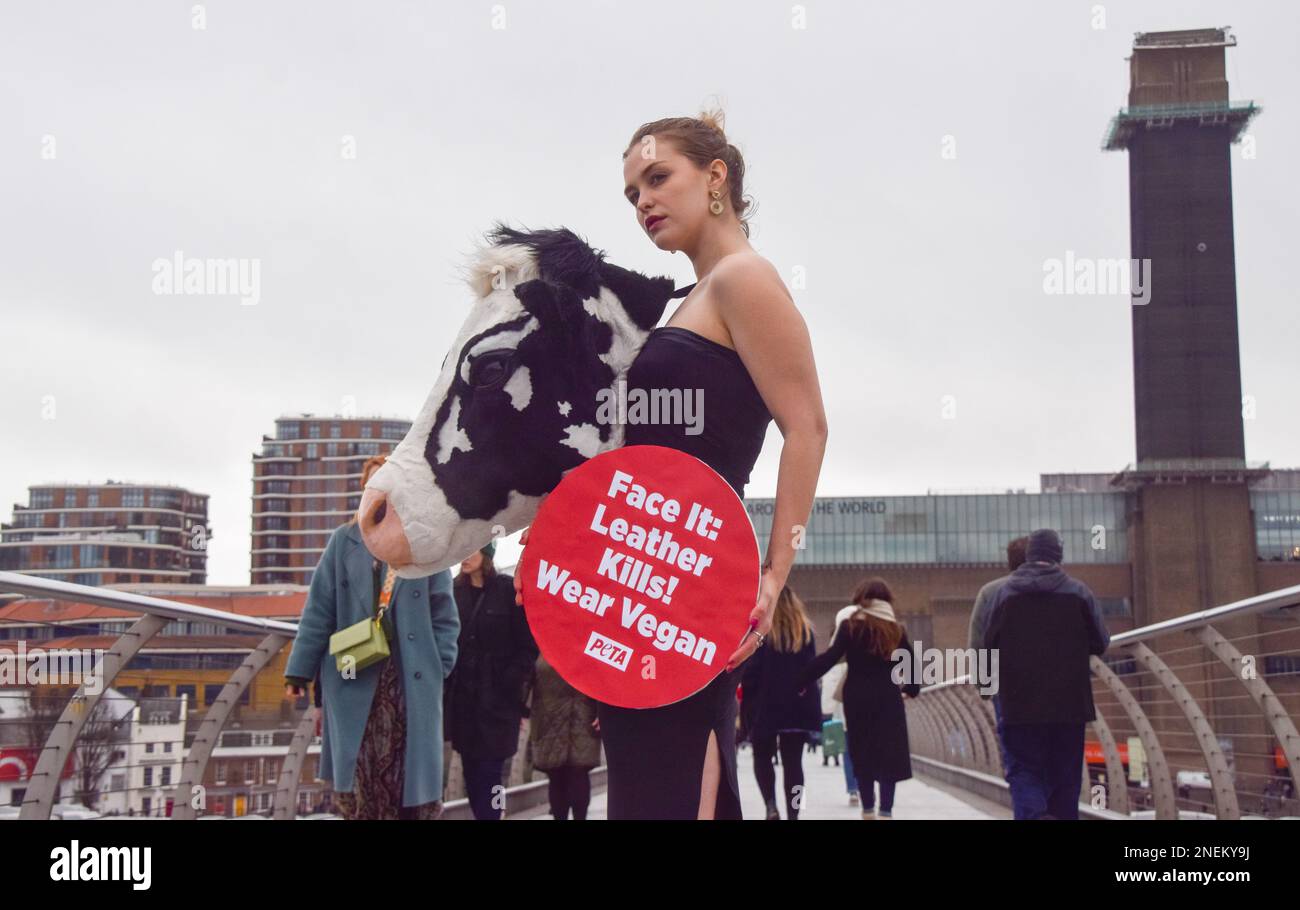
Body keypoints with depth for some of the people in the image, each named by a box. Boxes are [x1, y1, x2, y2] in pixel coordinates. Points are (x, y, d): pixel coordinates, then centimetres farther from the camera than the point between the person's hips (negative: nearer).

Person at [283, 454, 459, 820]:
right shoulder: (344, 541, 6)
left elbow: (444, 614, 5)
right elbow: (319, 609, 4)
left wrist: (439, 669, -4)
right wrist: (299, 671, 0)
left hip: (411, 678, 0)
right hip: (353, 676, 1)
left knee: (412, 773, 2)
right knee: (356, 774, 1)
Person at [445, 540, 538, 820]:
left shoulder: (509, 589, -4)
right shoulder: (454, 590, 10)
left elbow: (528, 646, -4)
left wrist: (509, 686, -10)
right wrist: (445, 686, 2)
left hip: (496, 701, -5)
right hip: (461, 699, 5)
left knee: (488, 776, -6)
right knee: (471, 775, 8)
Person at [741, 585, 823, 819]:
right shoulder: (806, 630, 7)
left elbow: (750, 669, -9)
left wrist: (746, 696, 1)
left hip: (766, 705, -3)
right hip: (799, 706, 3)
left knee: (762, 758, 10)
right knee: (793, 762, 6)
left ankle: (771, 805, -9)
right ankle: (793, 813, 2)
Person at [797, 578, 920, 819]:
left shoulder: (851, 626, -2)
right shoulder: (896, 628, 5)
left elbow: (829, 658, -11)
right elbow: (910, 663, 8)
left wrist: (801, 681, -9)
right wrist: (911, 689, 27)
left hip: (857, 699, 0)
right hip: (888, 699, 0)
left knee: (862, 754, 11)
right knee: (889, 754, 1)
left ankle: (868, 809, 16)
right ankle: (885, 810, -9)